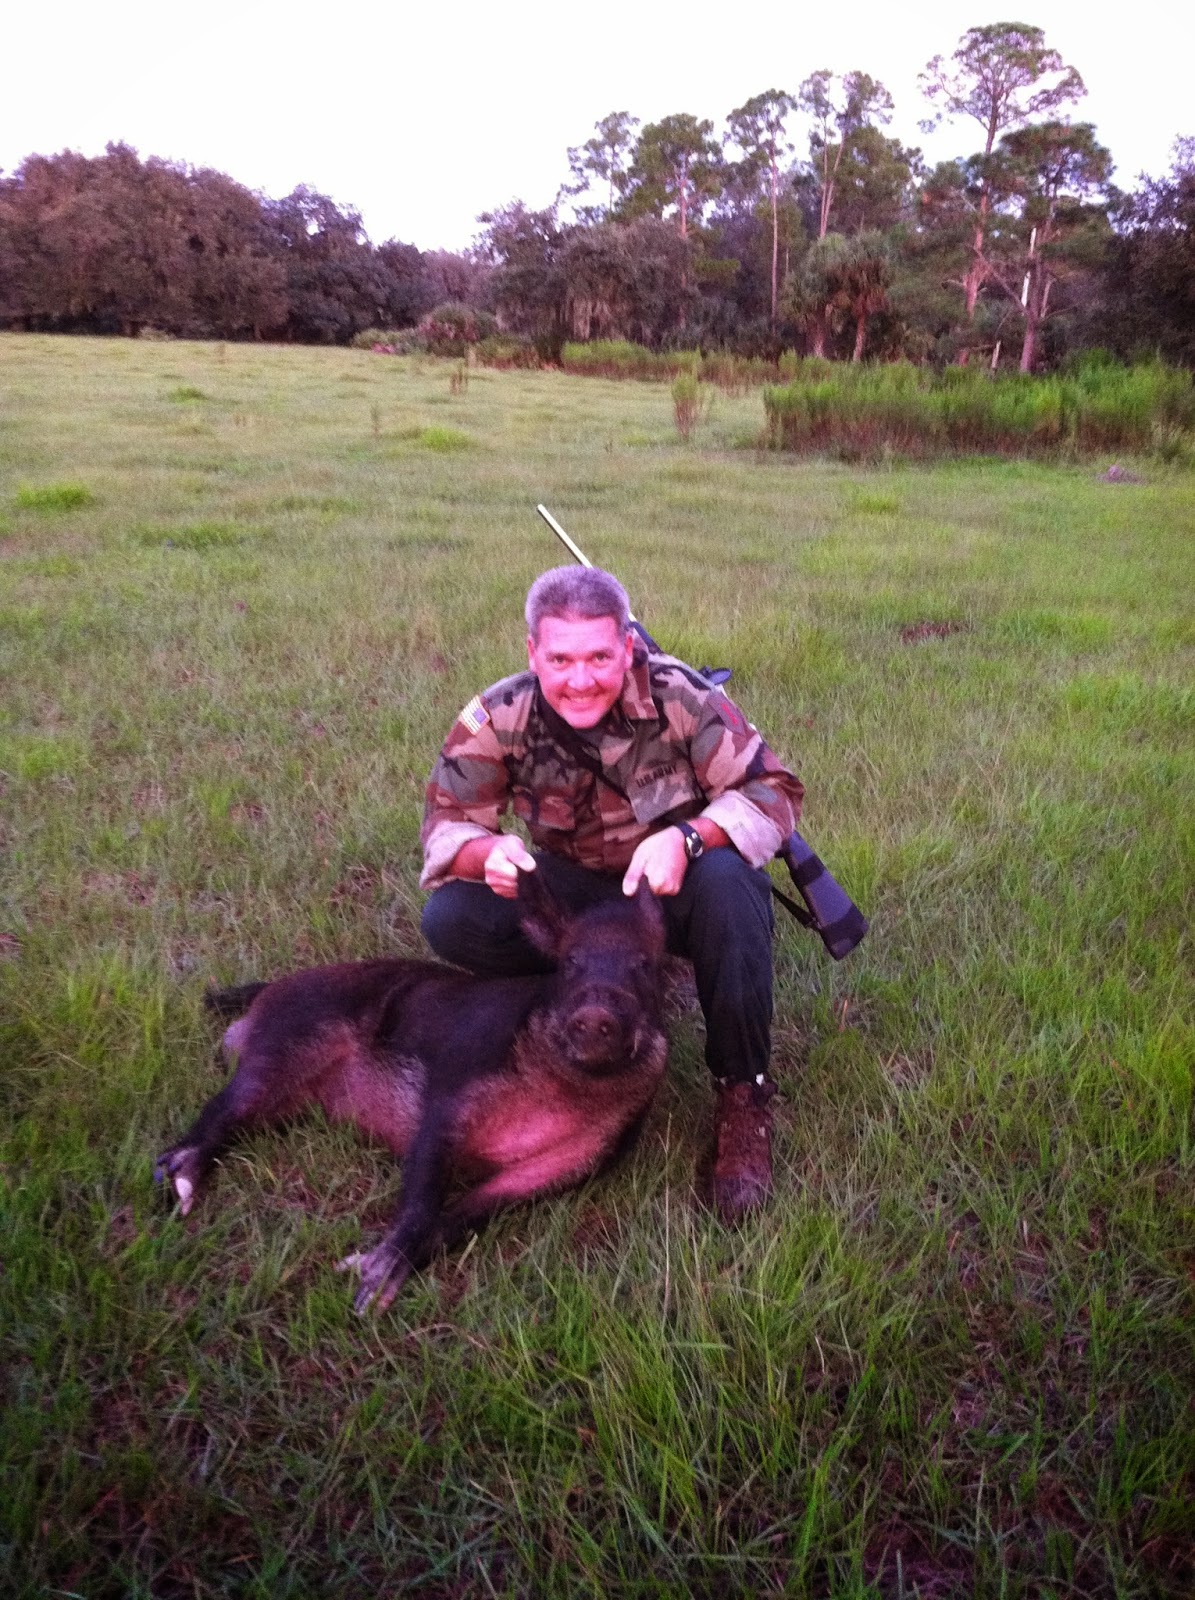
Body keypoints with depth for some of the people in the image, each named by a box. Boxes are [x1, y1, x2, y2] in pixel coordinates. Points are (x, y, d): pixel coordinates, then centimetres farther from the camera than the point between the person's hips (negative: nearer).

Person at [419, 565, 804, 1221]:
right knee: (449, 919, -22)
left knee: (726, 881, -38)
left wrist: (687, 837, -43)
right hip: (575, 891, 2)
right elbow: (446, 822, -13)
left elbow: (774, 792, -23)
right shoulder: (499, 717, -18)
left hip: (679, 886, -2)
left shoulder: (681, 696, -25)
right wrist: (485, 852, -39)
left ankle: (743, 1093, -20)